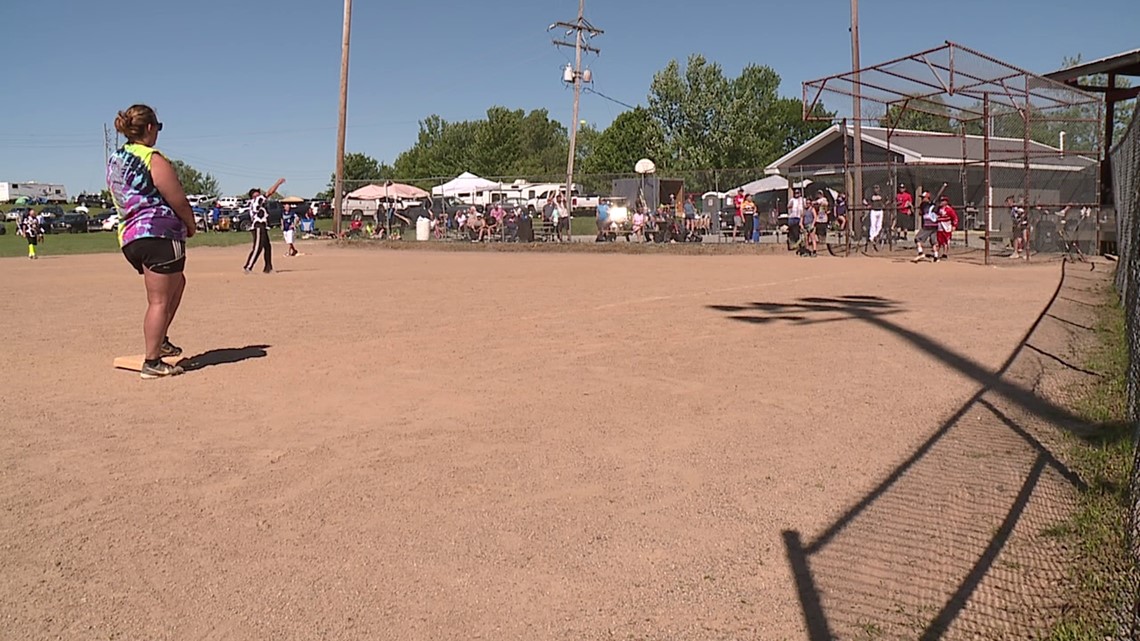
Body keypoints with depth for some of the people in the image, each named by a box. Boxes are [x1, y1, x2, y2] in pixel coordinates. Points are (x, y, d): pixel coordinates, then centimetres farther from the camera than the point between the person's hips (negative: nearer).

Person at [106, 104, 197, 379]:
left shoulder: (114, 161, 16)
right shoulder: (154, 160, -9)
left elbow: (125, 201, 20)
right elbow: (179, 202, -11)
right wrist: (191, 225, 8)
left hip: (128, 236, 9)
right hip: (159, 234, -9)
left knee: (177, 282, 27)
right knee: (159, 300, -4)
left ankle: (160, 340, 27)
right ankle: (152, 362, -3)